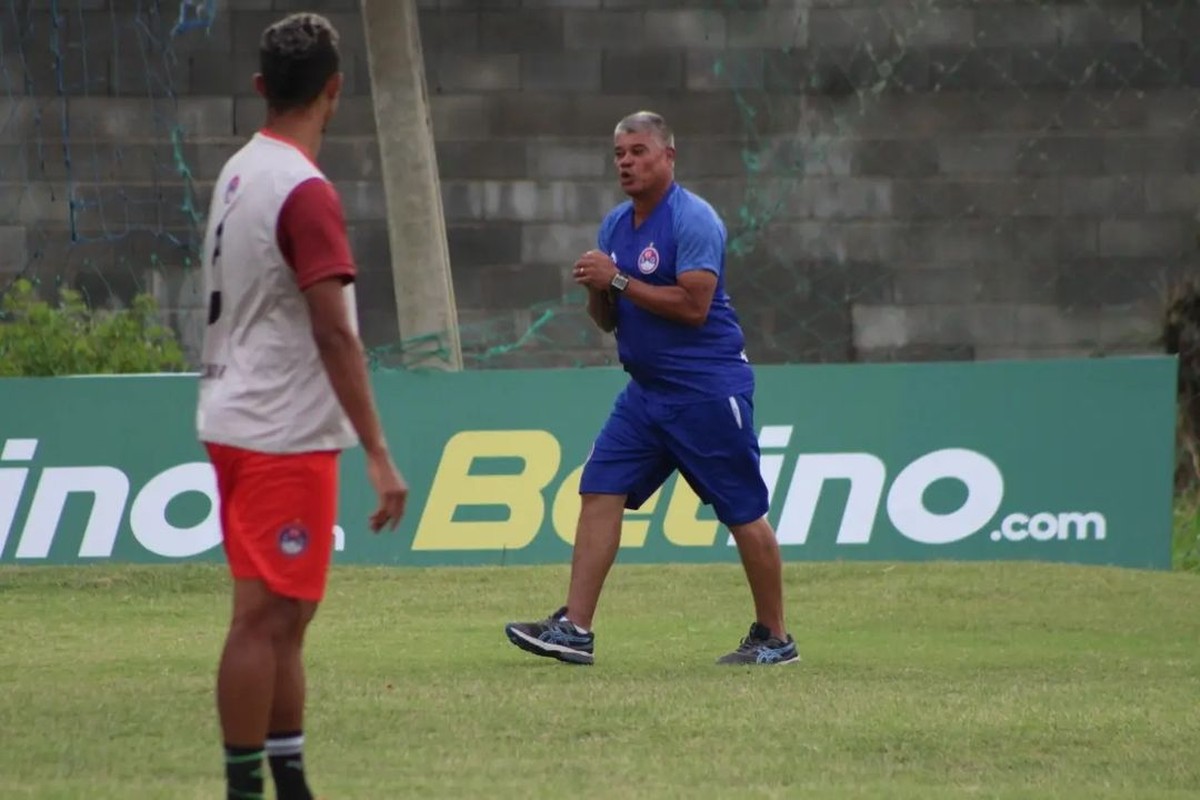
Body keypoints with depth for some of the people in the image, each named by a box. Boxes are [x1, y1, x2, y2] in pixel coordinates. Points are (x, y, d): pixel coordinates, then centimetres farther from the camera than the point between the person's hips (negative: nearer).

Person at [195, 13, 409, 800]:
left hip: (239, 425, 9)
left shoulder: (239, 172, 10)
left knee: (283, 616, 14)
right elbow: (334, 334, -21)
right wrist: (379, 454, -20)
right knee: (267, 618, -6)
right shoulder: (306, 194, -17)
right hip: (284, 438, -9)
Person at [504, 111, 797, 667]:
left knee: (743, 514, -1)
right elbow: (607, 320, 18)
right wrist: (596, 289, -5)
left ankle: (774, 639, 10)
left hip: (707, 388, -8)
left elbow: (694, 306, -22)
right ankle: (574, 628, -7)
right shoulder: (615, 224, 13)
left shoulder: (693, 220, -13)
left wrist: (618, 280, -19)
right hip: (646, 389, 8)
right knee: (600, 493, -4)